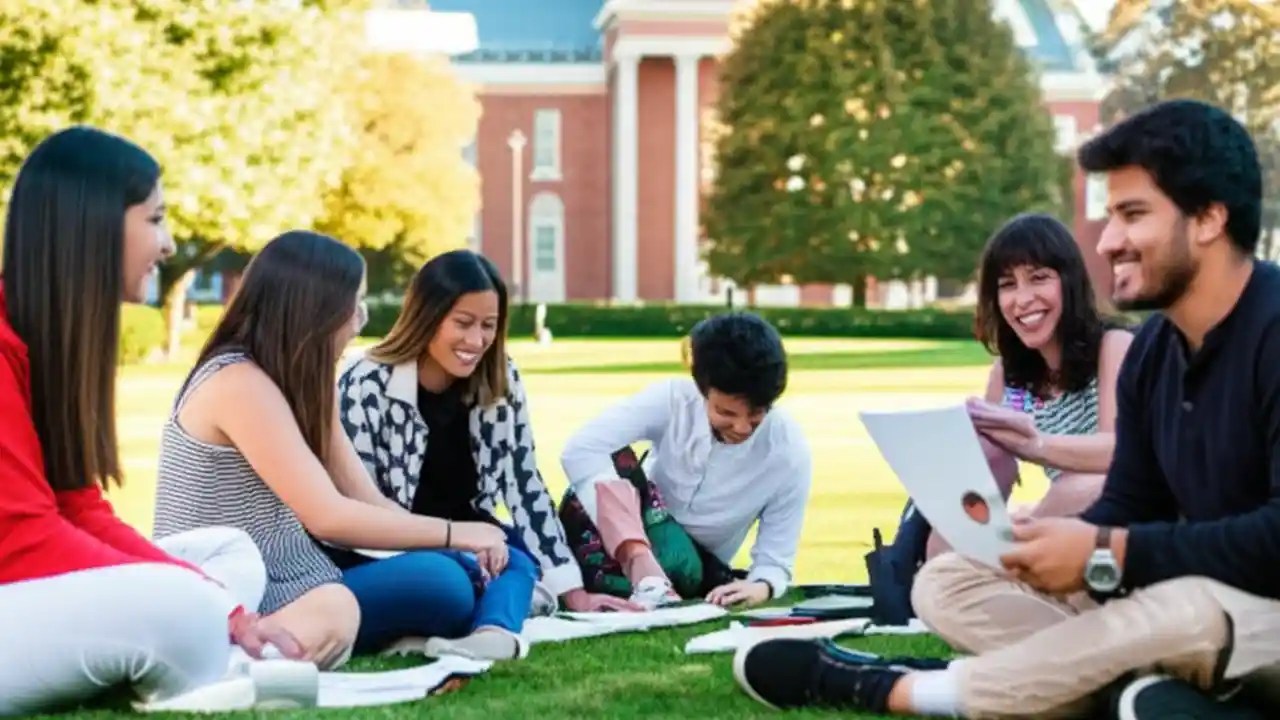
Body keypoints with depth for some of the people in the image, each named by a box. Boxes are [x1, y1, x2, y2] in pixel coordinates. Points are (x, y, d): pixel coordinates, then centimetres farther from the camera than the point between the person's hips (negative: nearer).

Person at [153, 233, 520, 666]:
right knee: (436, 582, -21)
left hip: (279, 579, 9)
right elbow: (328, 517, -20)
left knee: (459, 573, -3)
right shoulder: (239, 383, -15)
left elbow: (367, 500, 7)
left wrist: (462, 544, -7)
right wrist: (453, 533, -12)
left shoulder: (296, 382, 15)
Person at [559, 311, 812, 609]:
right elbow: (580, 450, -33)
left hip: (694, 567, 0)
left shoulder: (789, 452, -19)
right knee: (612, 461, -31)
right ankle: (647, 577, -41)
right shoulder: (673, 399, -21)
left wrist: (761, 586, -40)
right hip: (619, 545, 0)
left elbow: (775, 559, -13)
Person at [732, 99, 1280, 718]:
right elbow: (1128, 507, 9)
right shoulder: (1151, 350, 7)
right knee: (946, 583, 2)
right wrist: (1072, 546, -14)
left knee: (1191, 612, -42)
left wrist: (1105, 555, -25)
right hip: (1189, 595, 8)